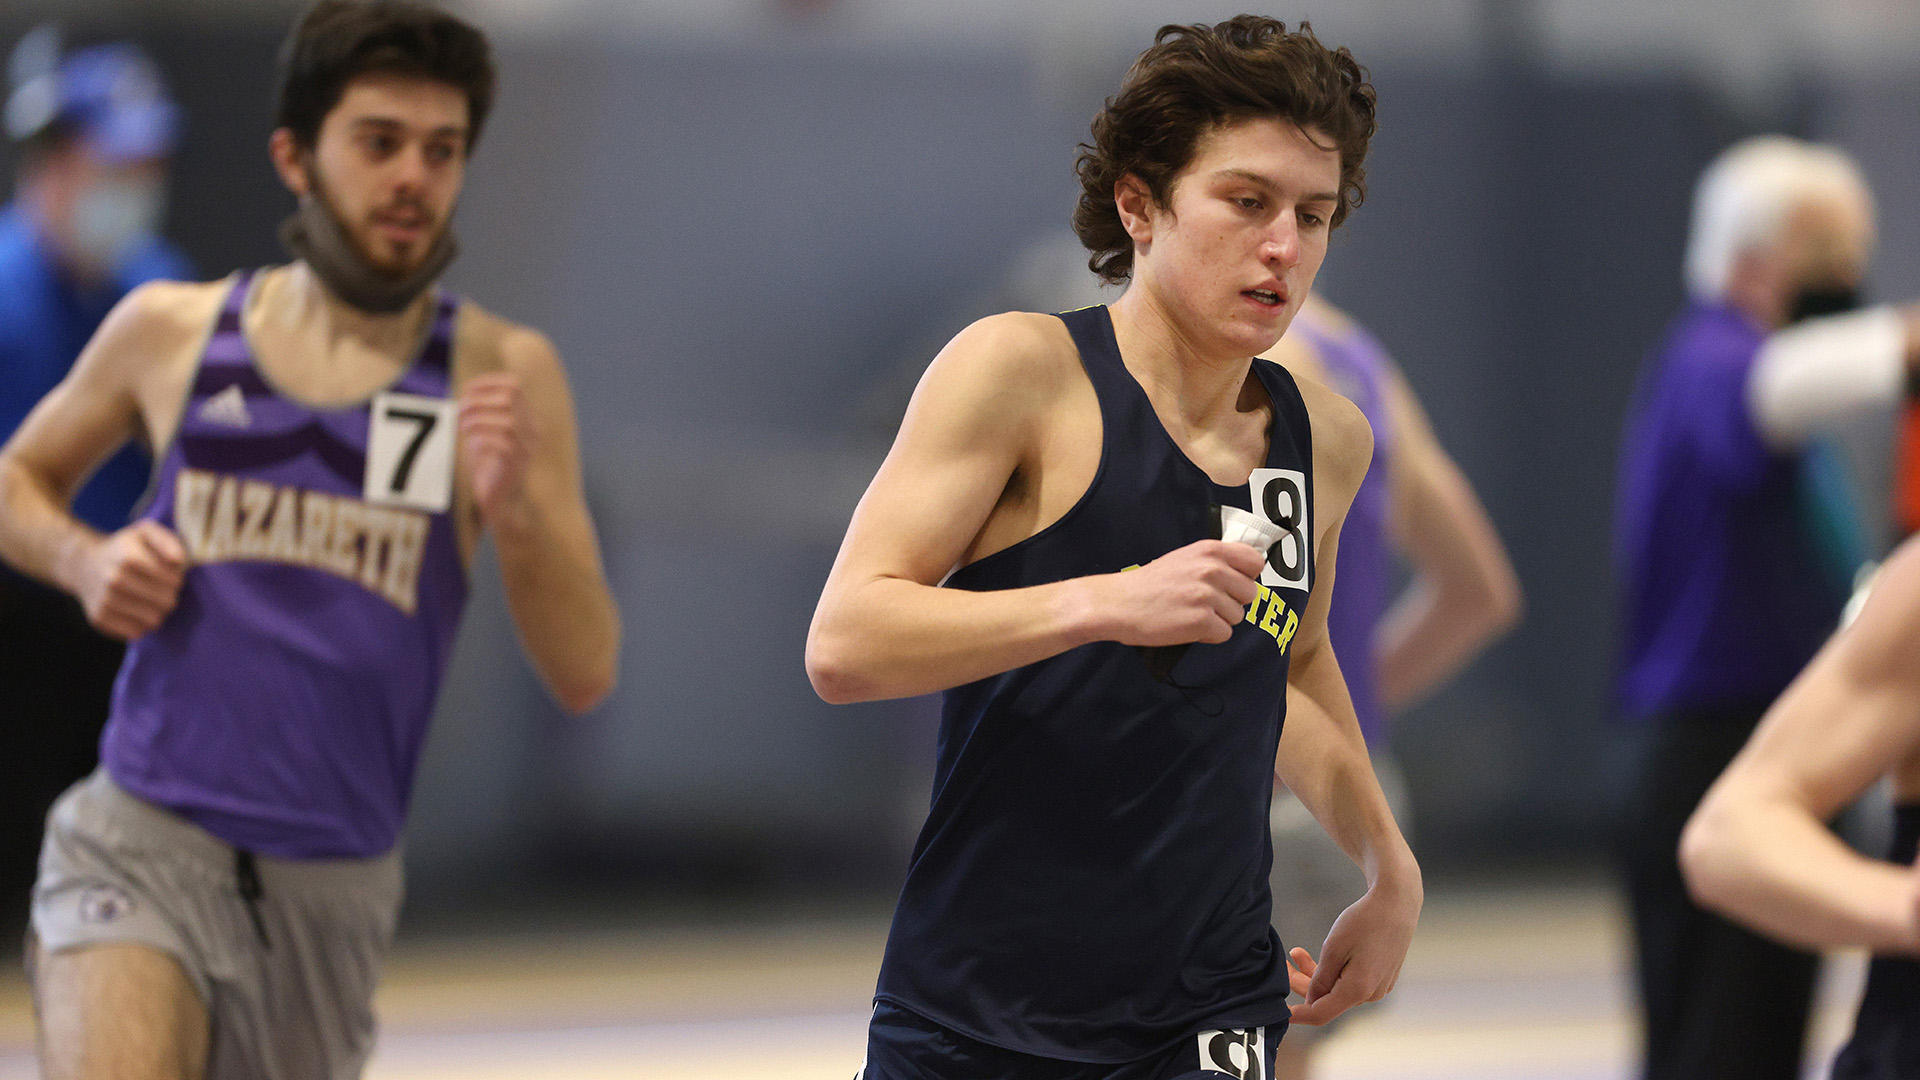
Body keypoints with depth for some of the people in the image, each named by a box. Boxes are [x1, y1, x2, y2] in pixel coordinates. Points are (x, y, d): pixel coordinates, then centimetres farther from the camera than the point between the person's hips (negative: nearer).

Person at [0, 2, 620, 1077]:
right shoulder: (170, 332, 3)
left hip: (334, 890, 2)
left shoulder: (502, 375, -1)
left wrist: (515, 512, -21)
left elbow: (585, 675, -3)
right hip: (144, 845, -2)